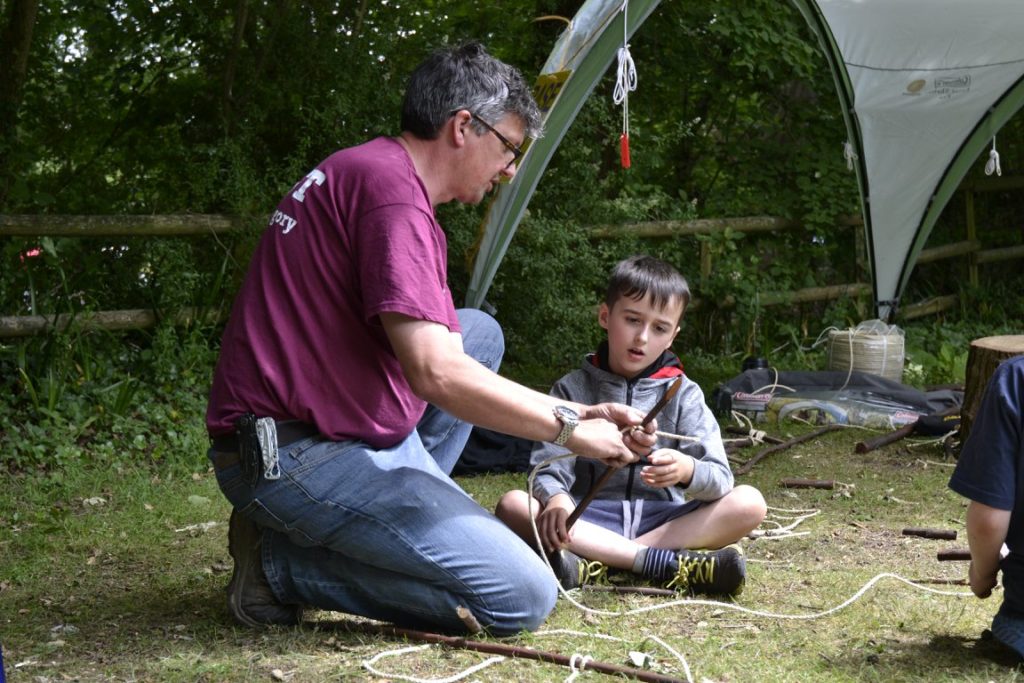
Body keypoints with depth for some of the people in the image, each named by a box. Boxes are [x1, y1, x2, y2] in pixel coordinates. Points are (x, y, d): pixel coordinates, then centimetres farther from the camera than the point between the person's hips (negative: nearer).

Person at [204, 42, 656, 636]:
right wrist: (568, 428, -11)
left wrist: (574, 411, 12)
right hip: (297, 456, -11)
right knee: (524, 598, -13)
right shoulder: (392, 186, -15)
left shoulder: (365, 171, 18)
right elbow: (435, 373, -25)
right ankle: (283, 562, -6)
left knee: (482, 332, 23)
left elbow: (432, 356, 19)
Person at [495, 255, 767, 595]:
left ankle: (596, 562, -34)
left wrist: (687, 470, -30)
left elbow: (720, 479, -5)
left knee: (748, 502, -23)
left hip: (660, 520, 1)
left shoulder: (683, 394, 8)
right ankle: (667, 563, -35)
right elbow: (548, 468, -4)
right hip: (589, 520, -1)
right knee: (512, 506, -28)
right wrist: (555, 499, -30)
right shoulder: (573, 389, 8)